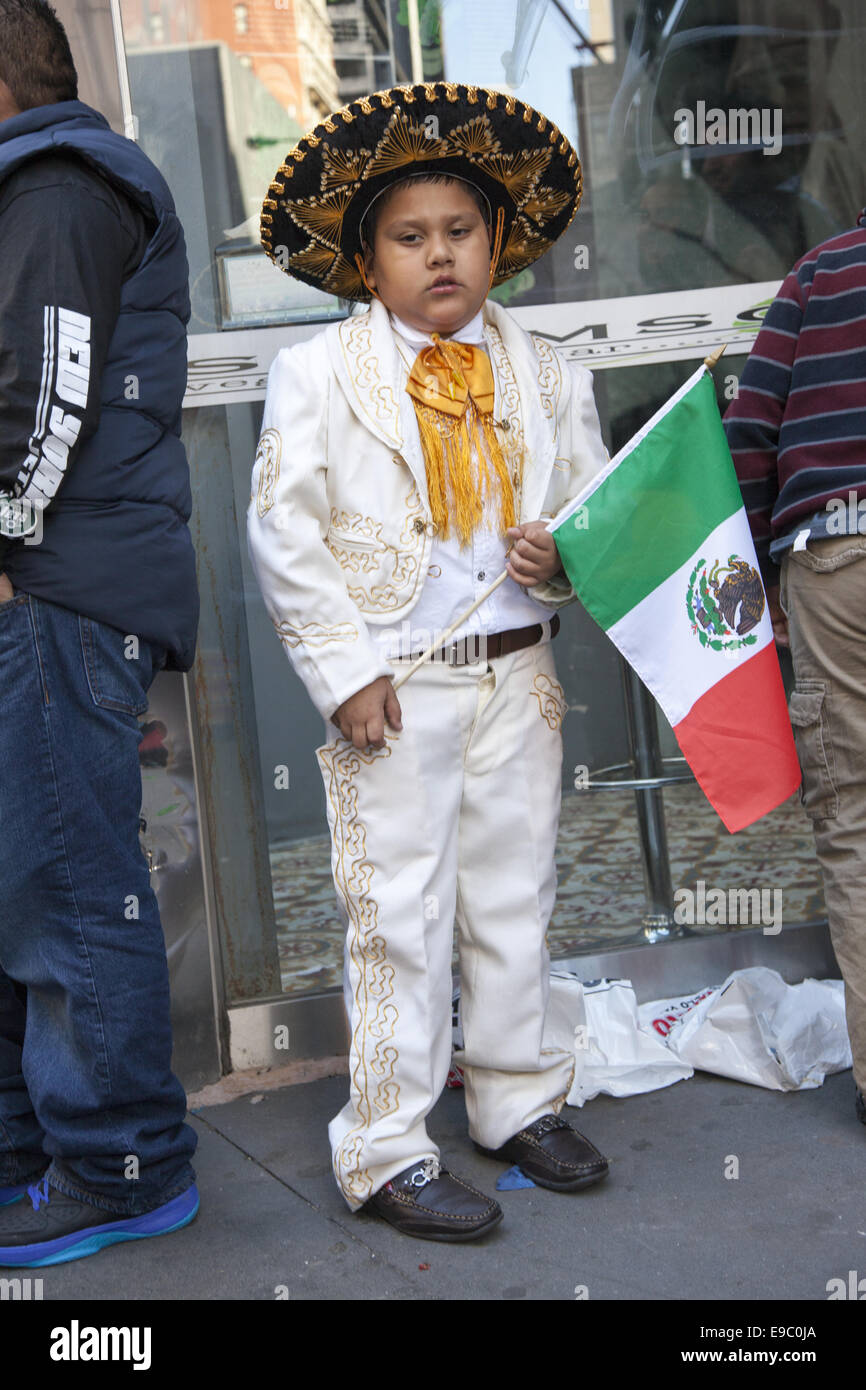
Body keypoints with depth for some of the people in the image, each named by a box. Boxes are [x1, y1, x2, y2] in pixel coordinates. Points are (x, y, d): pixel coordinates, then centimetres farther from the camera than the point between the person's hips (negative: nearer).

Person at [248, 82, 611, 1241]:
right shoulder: (317, 373, -1)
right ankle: (386, 1154, 11)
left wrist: (566, 558, -10)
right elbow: (283, 531, -5)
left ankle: (520, 1104, 31)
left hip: (518, 678, 4)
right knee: (399, 918, 0)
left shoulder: (550, 378, 10)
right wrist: (345, 672, -12)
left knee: (516, 902, 14)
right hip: (394, 688, -4)